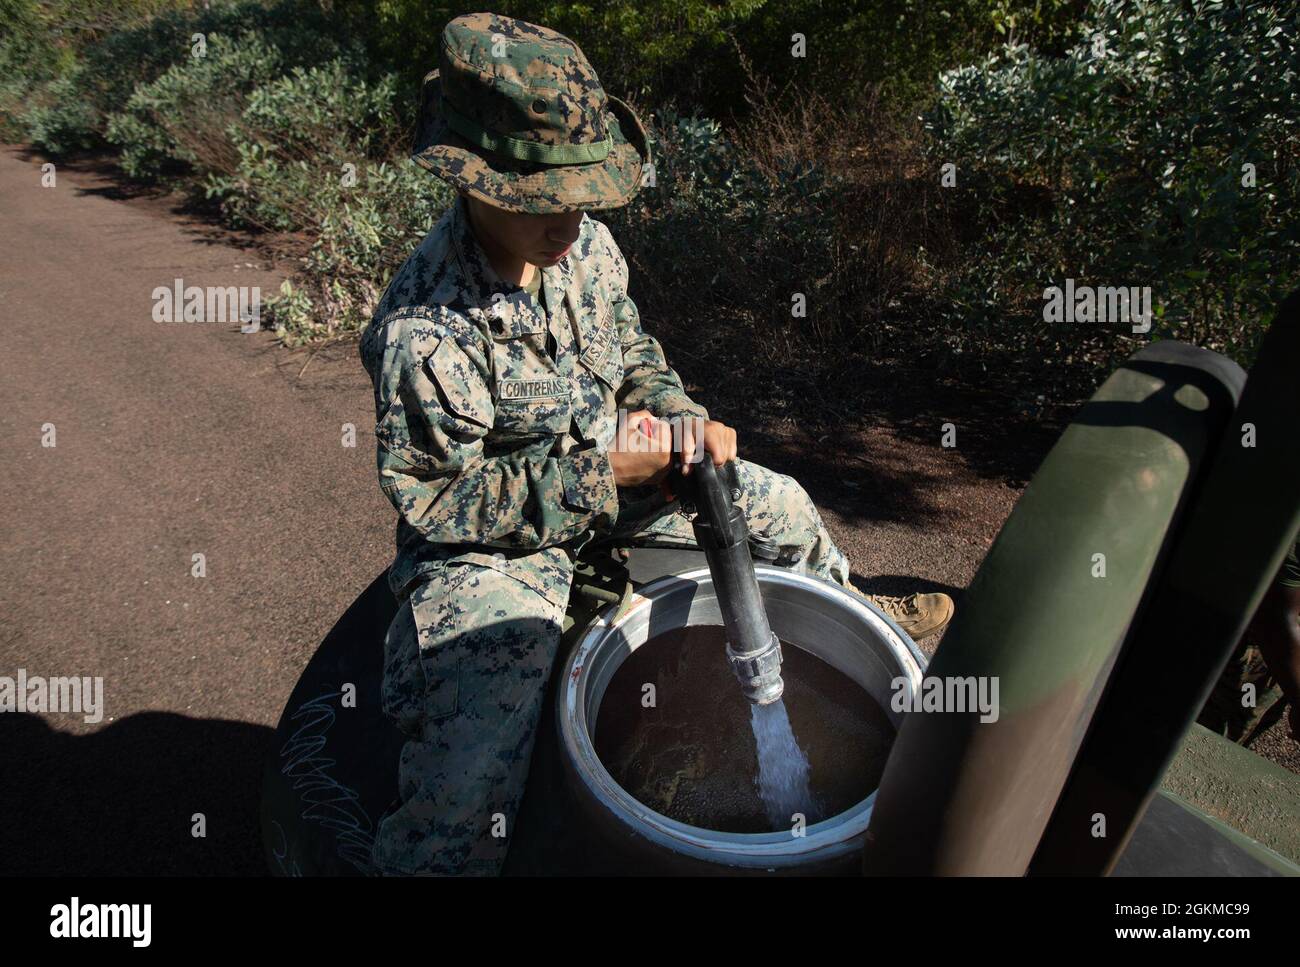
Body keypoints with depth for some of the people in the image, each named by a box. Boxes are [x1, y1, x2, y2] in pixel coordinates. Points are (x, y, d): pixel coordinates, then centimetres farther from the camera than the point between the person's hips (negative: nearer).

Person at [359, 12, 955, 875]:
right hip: (489, 545, -6)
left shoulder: (586, 244, -7)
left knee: (777, 503, 16)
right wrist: (599, 470, -27)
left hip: (612, 472, 7)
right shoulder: (423, 330, -29)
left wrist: (681, 419, -10)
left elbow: (631, 351, 11)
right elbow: (437, 499, -22)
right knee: (470, 785, -24)